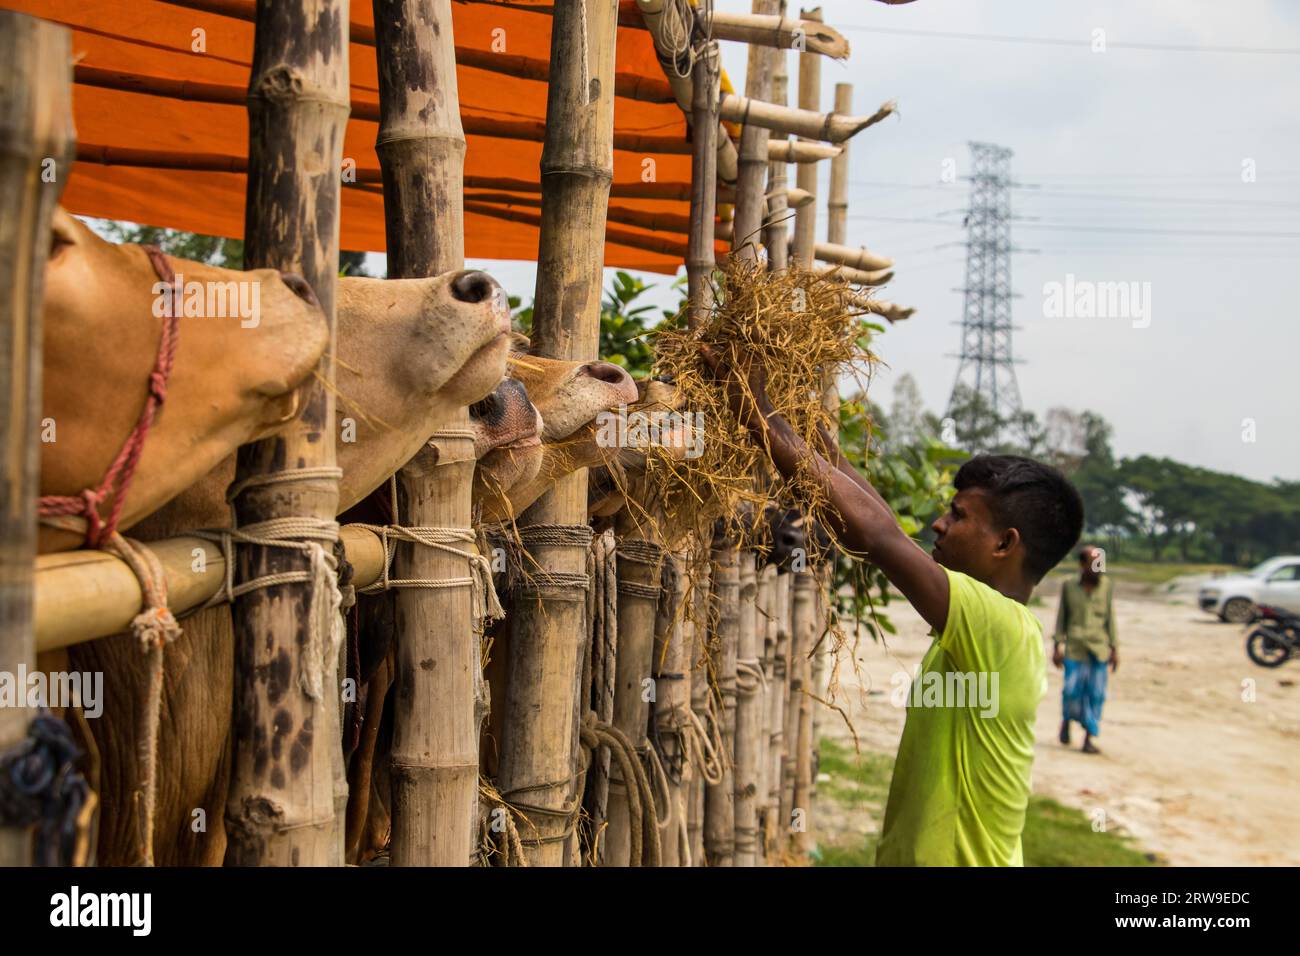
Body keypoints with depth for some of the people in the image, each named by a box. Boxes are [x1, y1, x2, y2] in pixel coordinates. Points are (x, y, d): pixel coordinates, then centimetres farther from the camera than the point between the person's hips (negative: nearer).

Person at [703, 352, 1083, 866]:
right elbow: (881, 531, 6)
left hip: (954, 855, -8)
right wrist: (810, 427, 5)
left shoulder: (1000, 627, -21)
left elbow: (877, 533, -29)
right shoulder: (999, 624, 4)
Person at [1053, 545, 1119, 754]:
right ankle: (1066, 720, 24)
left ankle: (1088, 739, 9)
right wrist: (1057, 646, 4)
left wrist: (1114, 649, 7)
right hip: (1075, 648, -1)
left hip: (1099, 648, 1)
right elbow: (1061, 617, 7)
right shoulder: (1069, 586, 1)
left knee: (1096, 693, 0)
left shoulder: (1107, 586, 4)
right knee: (1072, 689, -7)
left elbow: (1111, 619, 9)